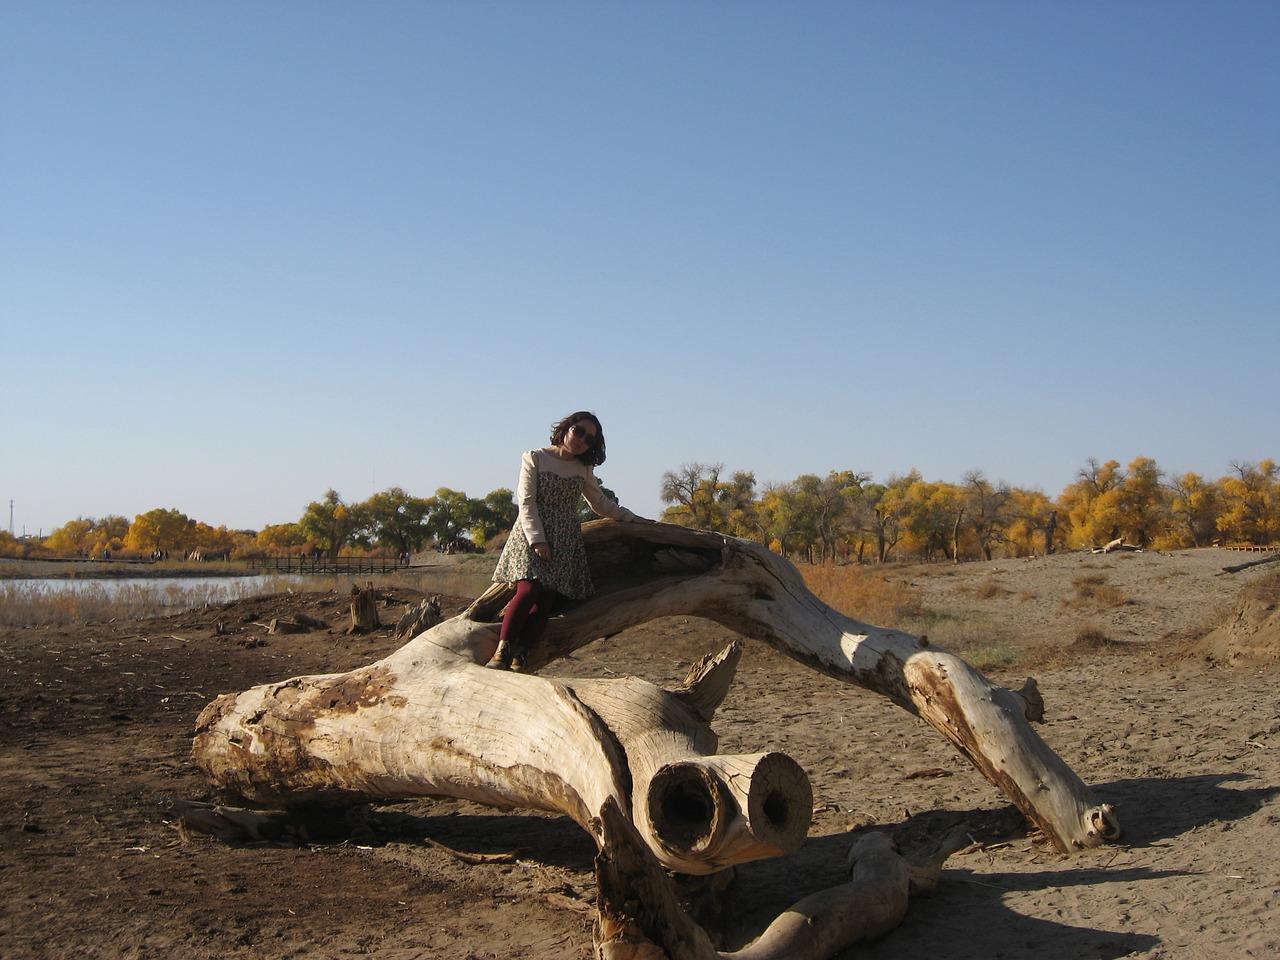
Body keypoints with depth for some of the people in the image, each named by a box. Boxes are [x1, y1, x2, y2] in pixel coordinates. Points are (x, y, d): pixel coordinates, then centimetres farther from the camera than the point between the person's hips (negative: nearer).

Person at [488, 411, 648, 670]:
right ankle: (501, 653, -21)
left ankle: (518, 659, -16)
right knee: (528, 590, -24)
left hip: (566, 542, 4)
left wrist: (633, 518, 23)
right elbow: (526, 502, -4)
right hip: (531, 535, -4)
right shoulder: (535, 459, 3)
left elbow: (602, 505, 29)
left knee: (546, 601, -14)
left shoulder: (584, 470, 16)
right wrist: (537, 539, -14)